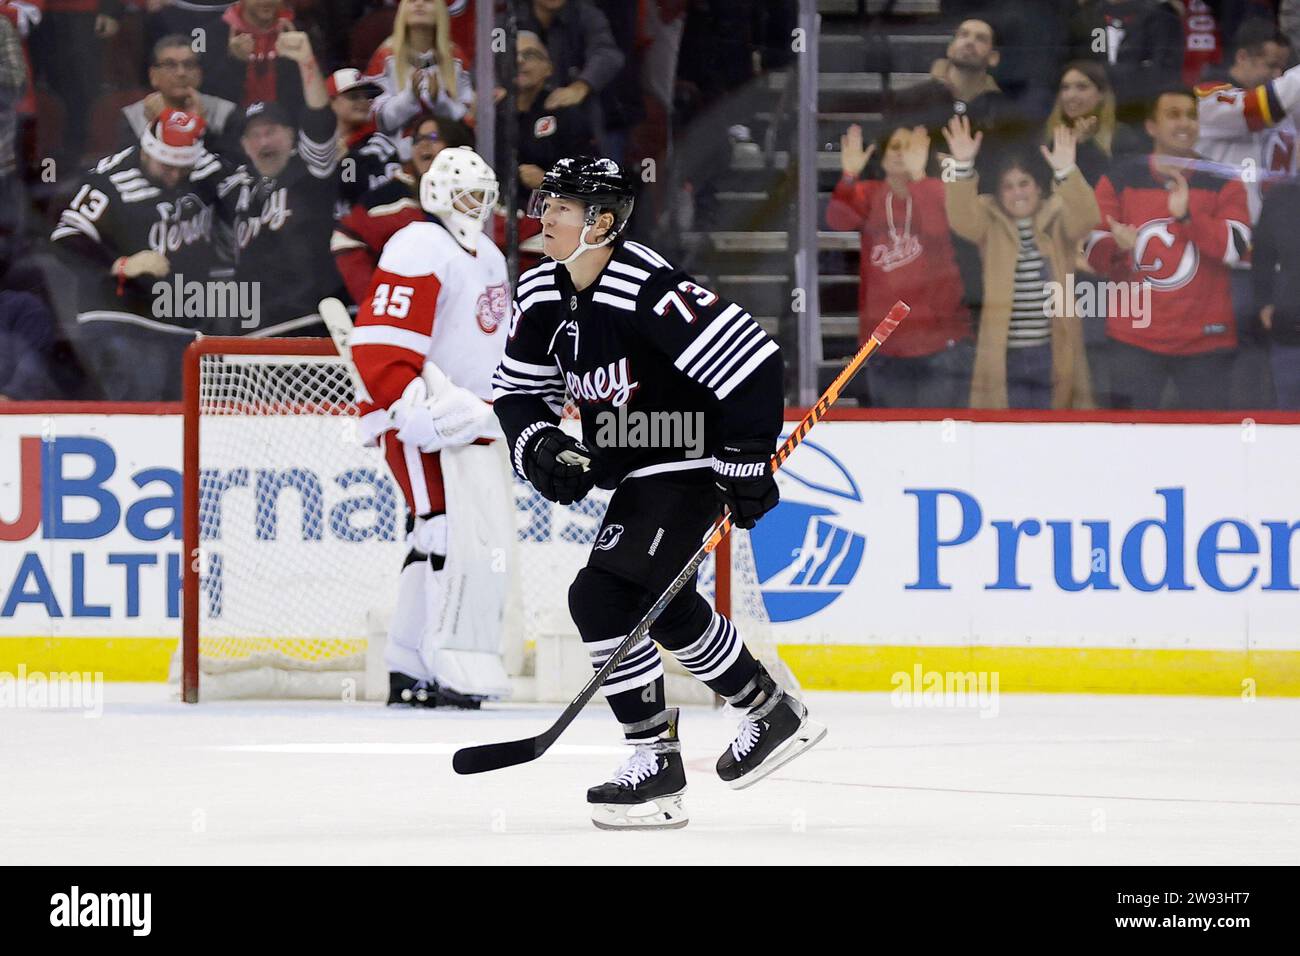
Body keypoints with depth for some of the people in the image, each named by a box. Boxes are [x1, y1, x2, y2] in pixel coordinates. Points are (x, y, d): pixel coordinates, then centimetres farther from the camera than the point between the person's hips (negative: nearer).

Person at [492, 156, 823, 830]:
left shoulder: (647, 290, -25)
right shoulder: (541, 294, 1)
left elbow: (750, 362, -26)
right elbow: (517, 391, 13)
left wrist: (746, 461, -21)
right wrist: (540, 447, -8)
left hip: (688, 464, -9)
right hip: (631, 471, 9)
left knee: (604, 597, -17)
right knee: (664, 608, 16)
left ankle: (655, 761, -12)